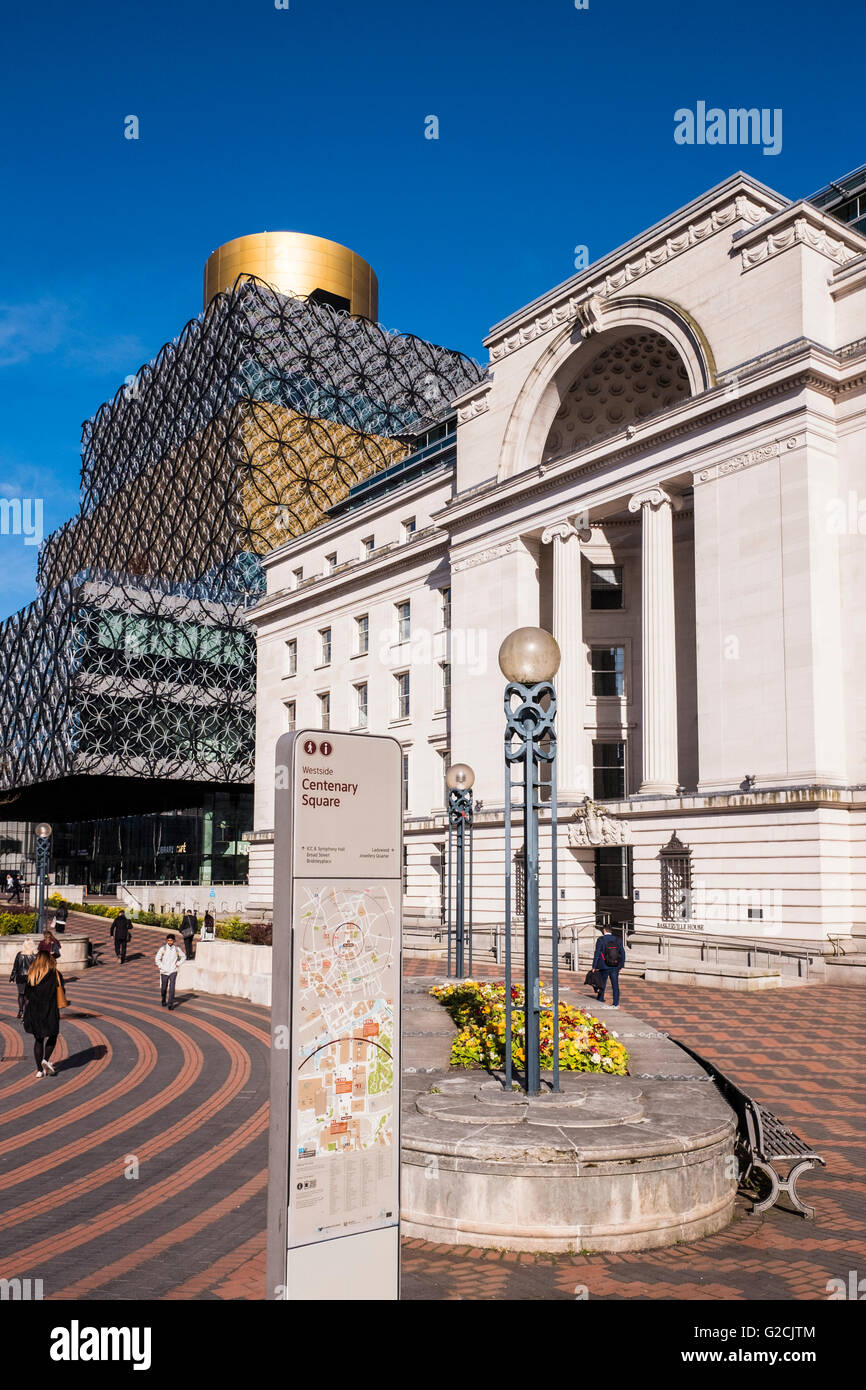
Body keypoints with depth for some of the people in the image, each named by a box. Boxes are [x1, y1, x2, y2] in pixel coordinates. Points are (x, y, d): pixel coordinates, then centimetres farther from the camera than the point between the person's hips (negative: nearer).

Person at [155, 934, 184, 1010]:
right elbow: (157, 959, -6)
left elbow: (183, 957, 15)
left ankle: (170, 1003, -11)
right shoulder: (163, 948, -8)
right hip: (164, 972, 0)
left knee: (172, 988, -13)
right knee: (164, 988, 12)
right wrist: (161, 967, -9)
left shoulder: (177, 949, -1)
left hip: (173, 971, 0)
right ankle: (164, 1000, 38)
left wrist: (178, 964, 5)